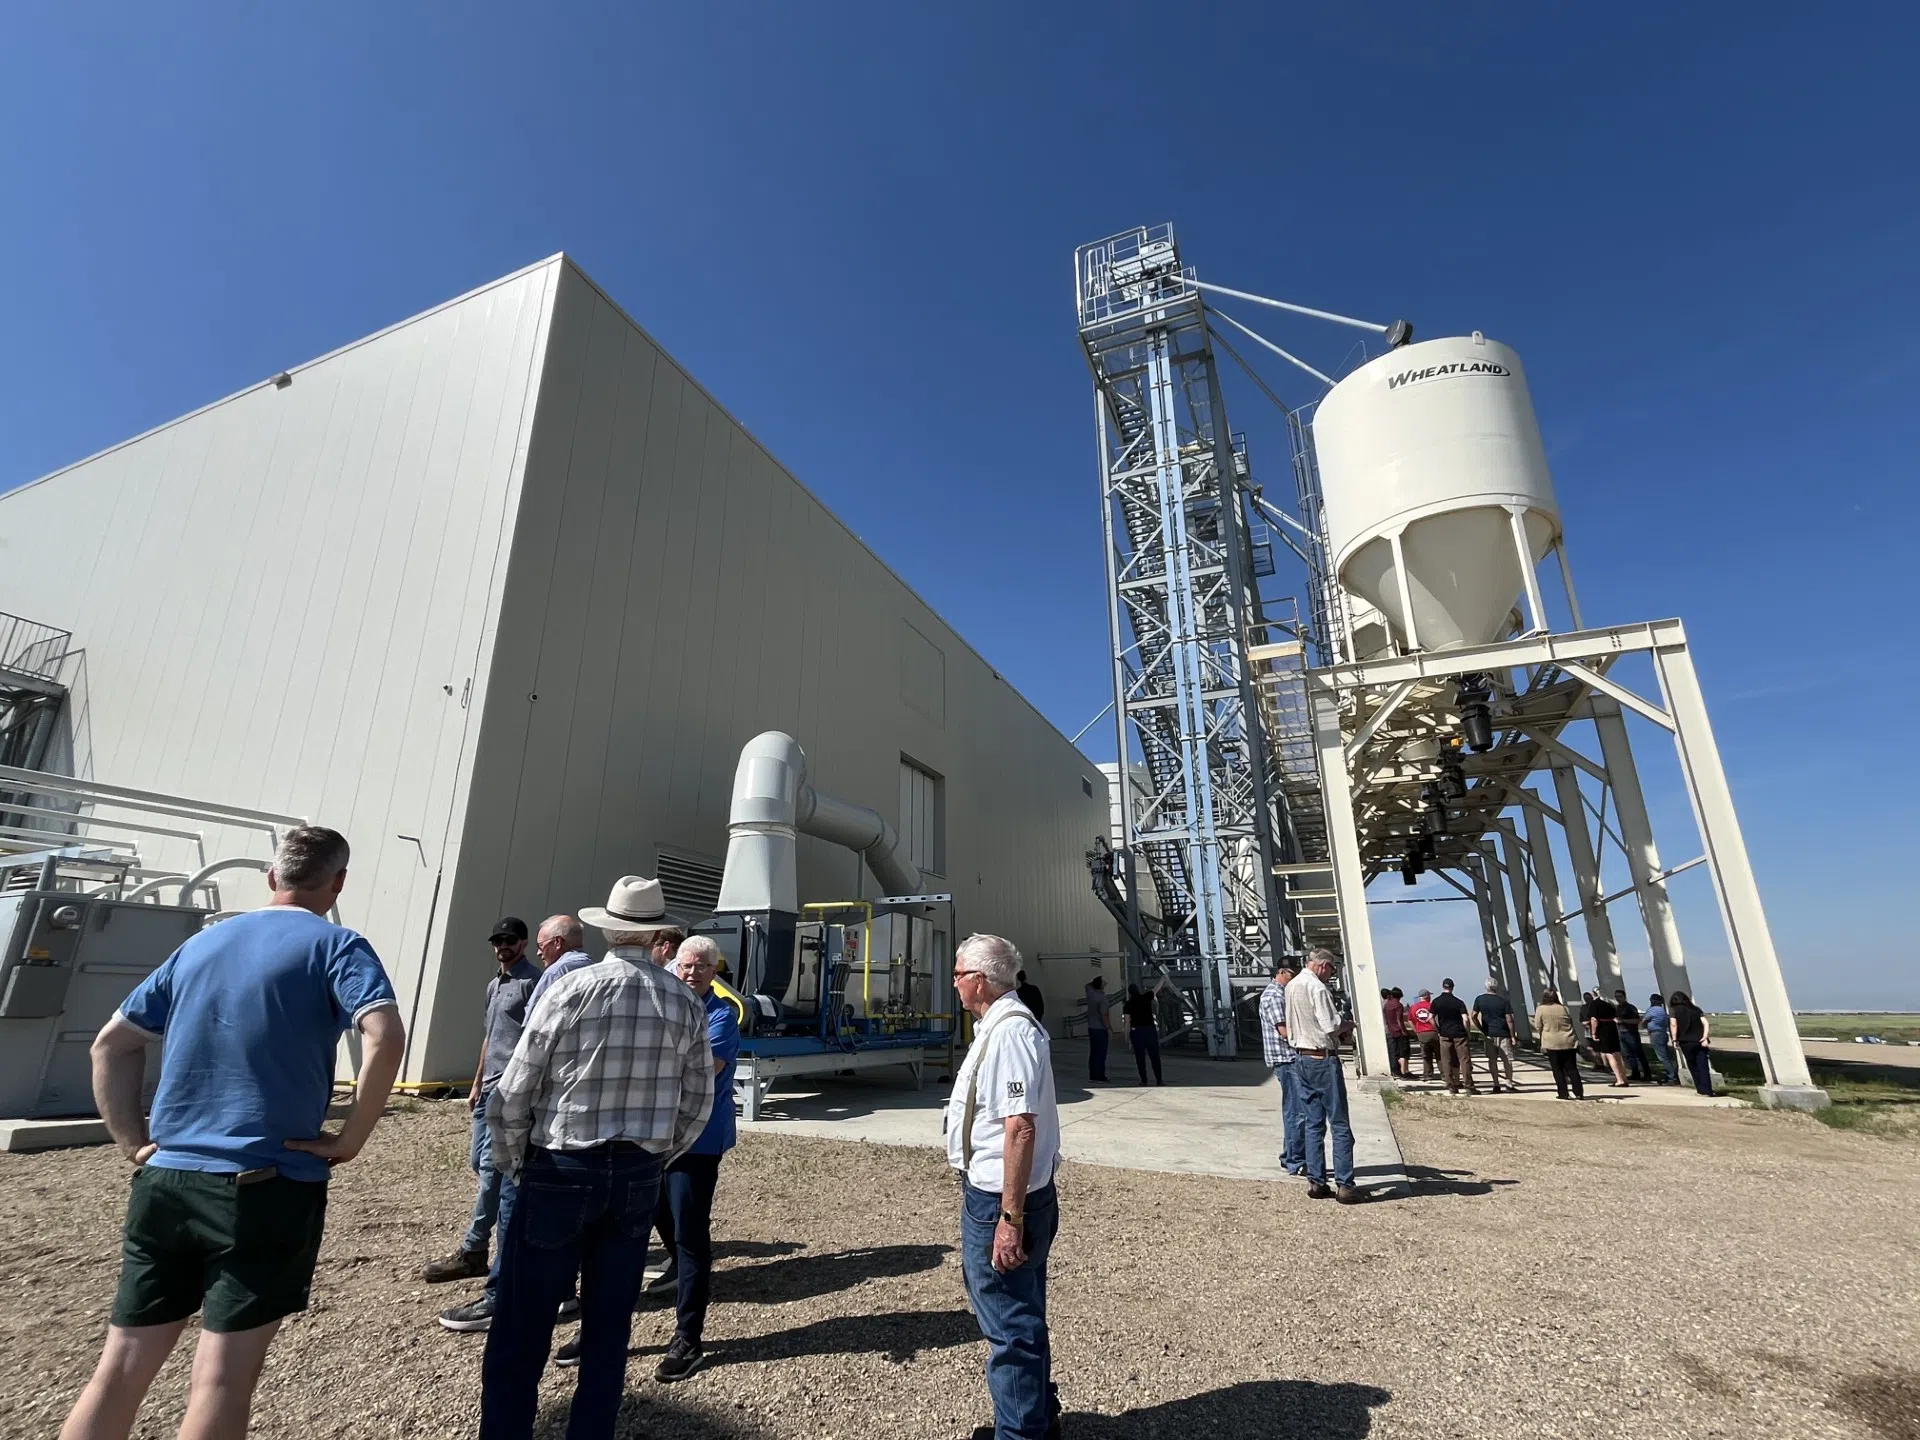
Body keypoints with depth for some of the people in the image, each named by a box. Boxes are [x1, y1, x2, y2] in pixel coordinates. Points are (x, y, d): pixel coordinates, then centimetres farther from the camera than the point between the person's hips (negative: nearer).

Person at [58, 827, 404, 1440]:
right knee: (222, 1382, 3)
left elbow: (110, 1044, 16)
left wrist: (133, 1142, 15)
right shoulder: (334, 945, -8)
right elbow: (385, 1037, -24)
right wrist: (351, 1140, -11)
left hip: (163, 1181, 6)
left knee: (120, 1369, 16)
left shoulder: (201, 942, 11)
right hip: (268, 1186, -6)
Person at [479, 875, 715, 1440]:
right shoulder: (686, 1002, -3)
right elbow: (698, 1105, 3)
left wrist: (511, 1163, 9)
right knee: (609, 1332, 17)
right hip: (638, 1178, 3)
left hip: (561, 1172, -3)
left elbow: (513, 1094, -8)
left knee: (520, 1334, 10)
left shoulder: (570, 989, -12)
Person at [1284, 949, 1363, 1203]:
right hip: (1323, 1060, -8)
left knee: (1313, 1124, 12)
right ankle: (1344, 1185, 3)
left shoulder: (1291, 986, 10)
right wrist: (1348, 1025, 2)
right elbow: (1332, 1027, -20)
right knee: (1340, 1125, 1)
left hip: (1301, 1059, 8)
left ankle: (1315, 1182, 15)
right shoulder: (1317, 988, -17)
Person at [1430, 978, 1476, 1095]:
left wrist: (1438, 1030, 9)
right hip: (1459, 1034, -1)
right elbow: (1465, 1019, -11)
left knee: (1447, 1062, 7)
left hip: (1445, 1035, 1)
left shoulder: (1436, 1001, 2)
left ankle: (1452, 1086, 8)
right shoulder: (1459, 1002, -3)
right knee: (1465, 1060, 2)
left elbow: (1431, 1018, -1)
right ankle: (1469, 1086, -1)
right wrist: (1468, 1033, -1)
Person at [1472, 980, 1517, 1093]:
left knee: (1492, 1060, 6)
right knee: (1507, 1059, 10)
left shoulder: (1479, 999, 0)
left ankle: (1496, 1085, 6)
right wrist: (1512, 1036, -1)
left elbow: (1474, 1016, 2)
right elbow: (1509, 1020, -9)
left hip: (1488, 1034, 2)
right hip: (1503, 1034, -1)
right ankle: (1509, 1083, 11)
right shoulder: (1504, 1001, -6)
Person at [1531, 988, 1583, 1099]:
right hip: (1568, 1041, 3)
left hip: (1552, 1042, -3)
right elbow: (1571, 1022, 12)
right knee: (1572, 1068, 10)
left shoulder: (1540, 1009, -4)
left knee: (1557, 1069, 4)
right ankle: (1579, 1093, 7)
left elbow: (1538, 1026, -1)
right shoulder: (1564, 1008, 5)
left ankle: (1564, 1094, 2)